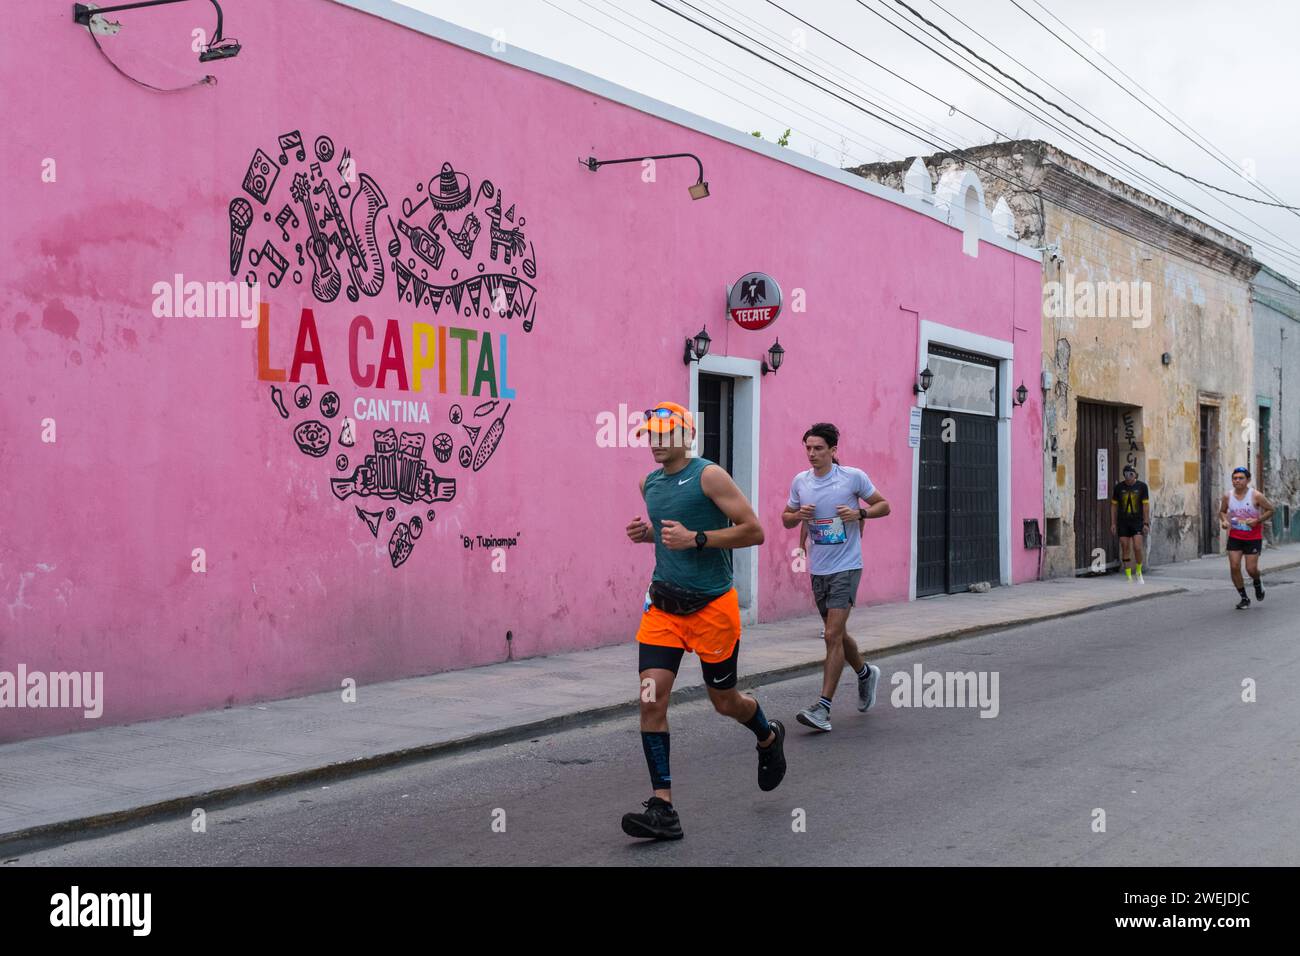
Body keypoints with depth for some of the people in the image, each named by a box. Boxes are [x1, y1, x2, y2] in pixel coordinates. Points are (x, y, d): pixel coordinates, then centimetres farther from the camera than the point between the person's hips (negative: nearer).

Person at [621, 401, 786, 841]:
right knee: (651, 698, -10)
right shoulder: (649, 484, 9)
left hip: (712, 605, -5)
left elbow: (753, 531, -13)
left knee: (724, 701, 10)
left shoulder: (709, 476, -11)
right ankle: (662, 808, -7)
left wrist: (695, 539, -22)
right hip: (664, 603, 5)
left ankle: (769, 737, 45)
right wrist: (648, 532, 5)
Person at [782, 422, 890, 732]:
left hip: (846, 567, -5)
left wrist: (859, 513, -15)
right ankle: (866, 673, 45)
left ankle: (823, 708, -11)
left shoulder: (854, 477, -6)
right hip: (818, 570, 5)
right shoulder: (800, 481, 5)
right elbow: (786, 518, 16)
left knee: (832, 635, -13)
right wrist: (798, 515, -7)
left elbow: (883, 505, 4)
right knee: (837, 635, 17)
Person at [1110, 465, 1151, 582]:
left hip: (1137, 522, -2)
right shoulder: (1119, 487, 0)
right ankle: (1129, 578, 7)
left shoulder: (1142, 486, -4)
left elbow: (1146, 505, -5)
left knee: (1137, 548, -13)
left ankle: (1139, 572, 12)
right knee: (1125, 549, 0)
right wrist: (1113, 523, 1)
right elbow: (1114, 506, 6)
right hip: (1123, 523, 2)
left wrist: (1146, 523, -11)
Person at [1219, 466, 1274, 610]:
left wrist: (1257, 520, -19)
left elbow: (1270, 510, -5)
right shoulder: (1227, 496, -3)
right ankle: (1244, 598, 9)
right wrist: (1224, 520, -8)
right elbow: (1222, 511, 13)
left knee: (1251, 568, -5)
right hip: (1234, 537, 3)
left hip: (1253, 537, -3)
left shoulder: (1255, 496, -13)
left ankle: (1258, 583, 33)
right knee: (1234, 567, -6)